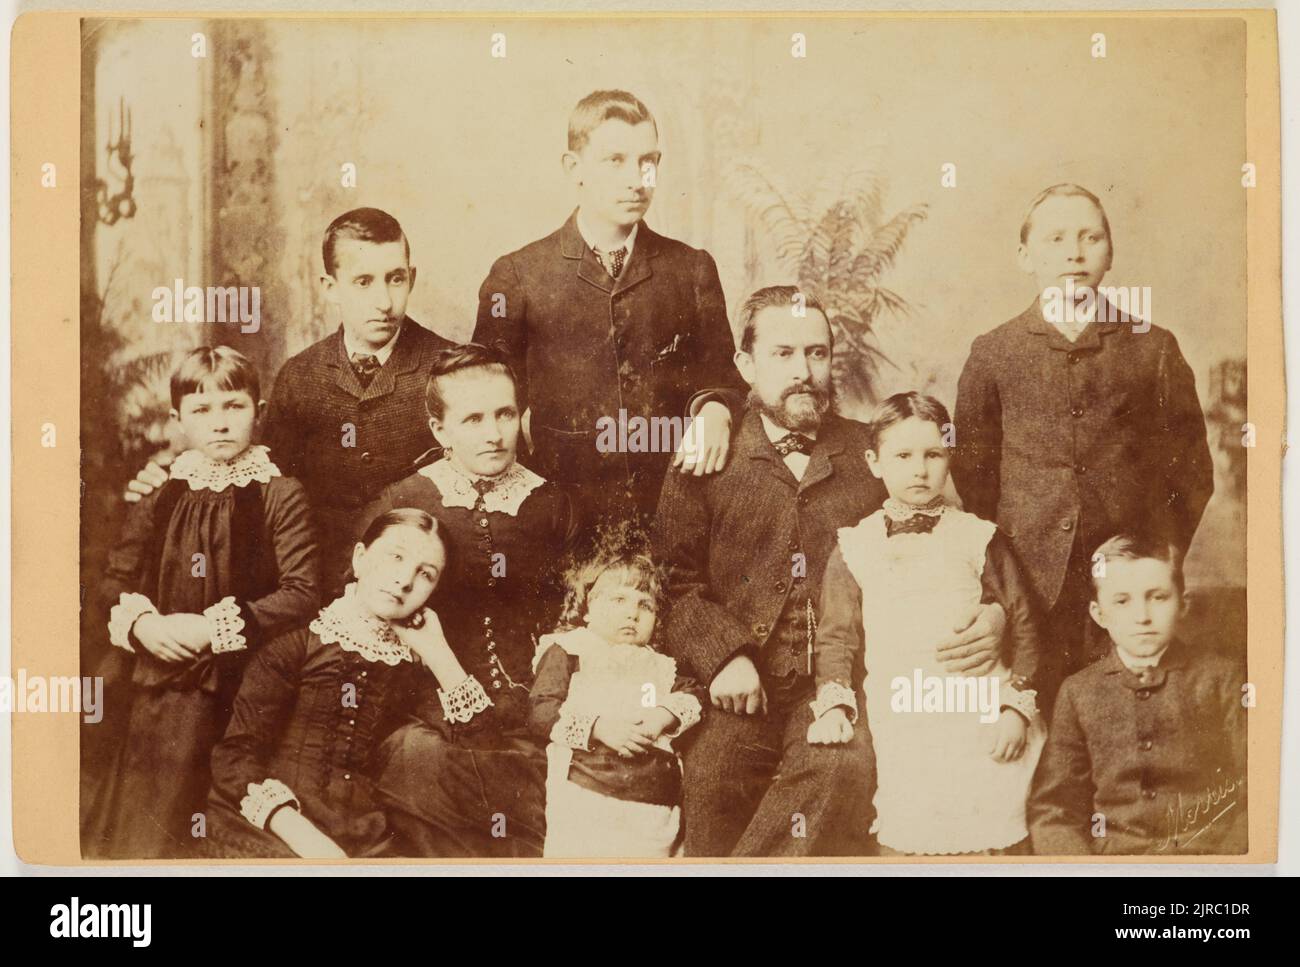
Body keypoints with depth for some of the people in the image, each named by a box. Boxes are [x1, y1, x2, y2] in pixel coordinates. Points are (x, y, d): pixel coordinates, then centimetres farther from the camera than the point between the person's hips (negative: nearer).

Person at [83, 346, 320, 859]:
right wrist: (141, 623, -9)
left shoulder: (280, 494, -3)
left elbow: (302, 593, -10)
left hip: (236, 683, -3)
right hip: (156, 681, 4)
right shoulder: (159, 494, 9)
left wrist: (215, 627, -15)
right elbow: (116, 581, 12)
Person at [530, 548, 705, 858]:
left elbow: (694, 694, 13)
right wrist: (598, 728, -16)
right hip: (585, 794, -4)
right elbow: (541, 714, -4)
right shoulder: (566, 651, 7)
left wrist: (666, 715, -7)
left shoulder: (659, 664, 23)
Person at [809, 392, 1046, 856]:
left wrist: (1017, 707, -2)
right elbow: (836, 636, 8)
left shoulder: (977, 539, 3)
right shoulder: (854, 548, 5)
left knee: (1002, 839, 3)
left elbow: (1022, 623, 5)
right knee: (902, 841, 0)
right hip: (901, 734, 0)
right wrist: (833, 705, -4)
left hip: (984, 729, 0)